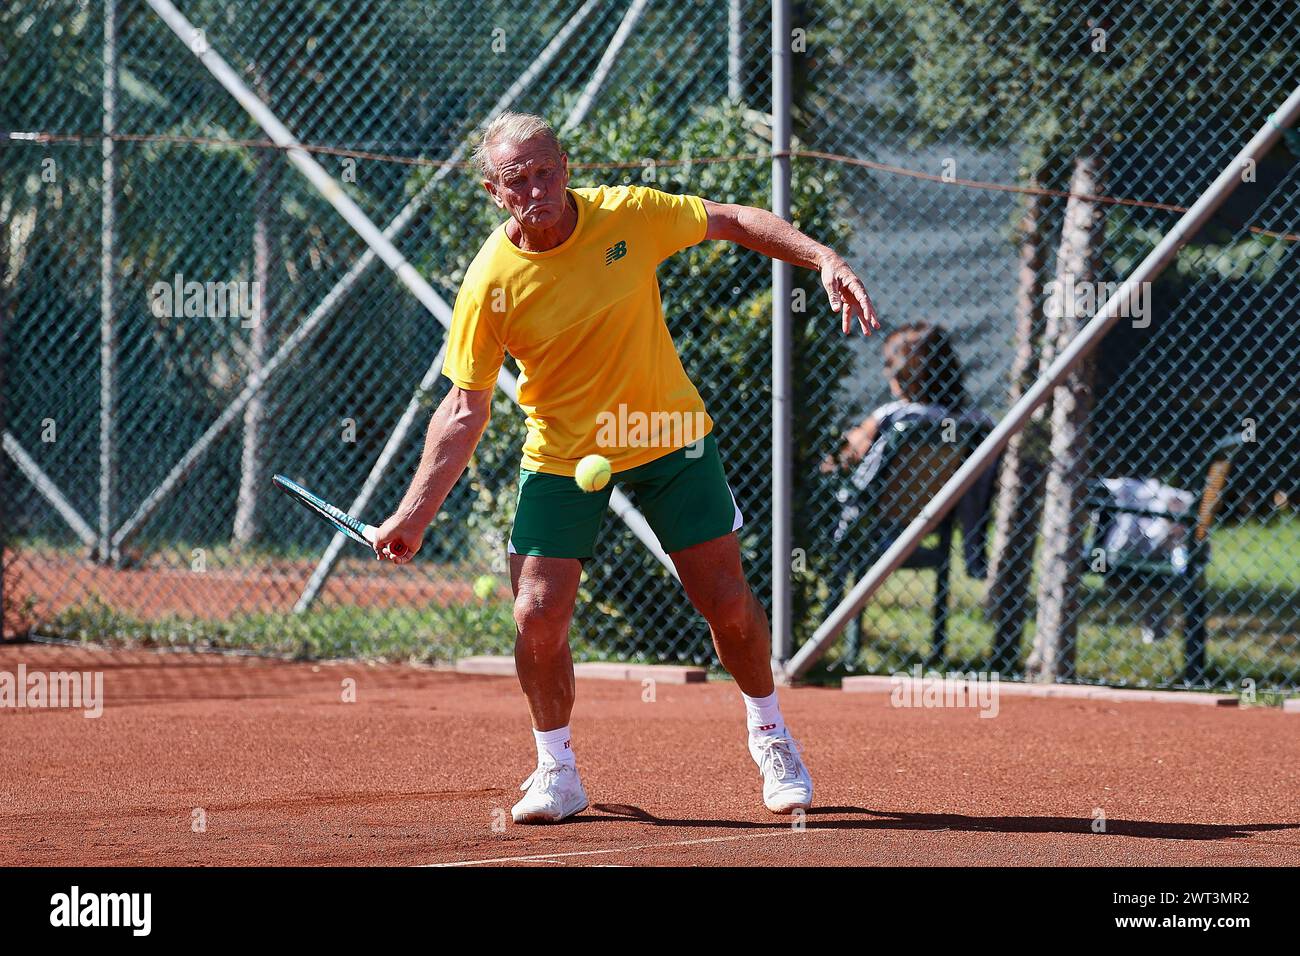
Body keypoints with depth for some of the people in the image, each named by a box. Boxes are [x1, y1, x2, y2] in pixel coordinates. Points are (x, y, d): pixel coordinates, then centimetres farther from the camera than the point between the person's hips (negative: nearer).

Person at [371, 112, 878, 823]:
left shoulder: (628, 214, -15)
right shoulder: (490, 284, -17)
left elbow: (734, 221, 1)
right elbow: (464, 410, -11)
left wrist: (826, 260, -9)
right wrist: (412, 515, -16)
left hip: (669, 438, 1)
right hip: (561, 457, -1)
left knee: (726, 601, 1)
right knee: (538, 617, -11)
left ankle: (769, 736, 28)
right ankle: (557, 773, 12)